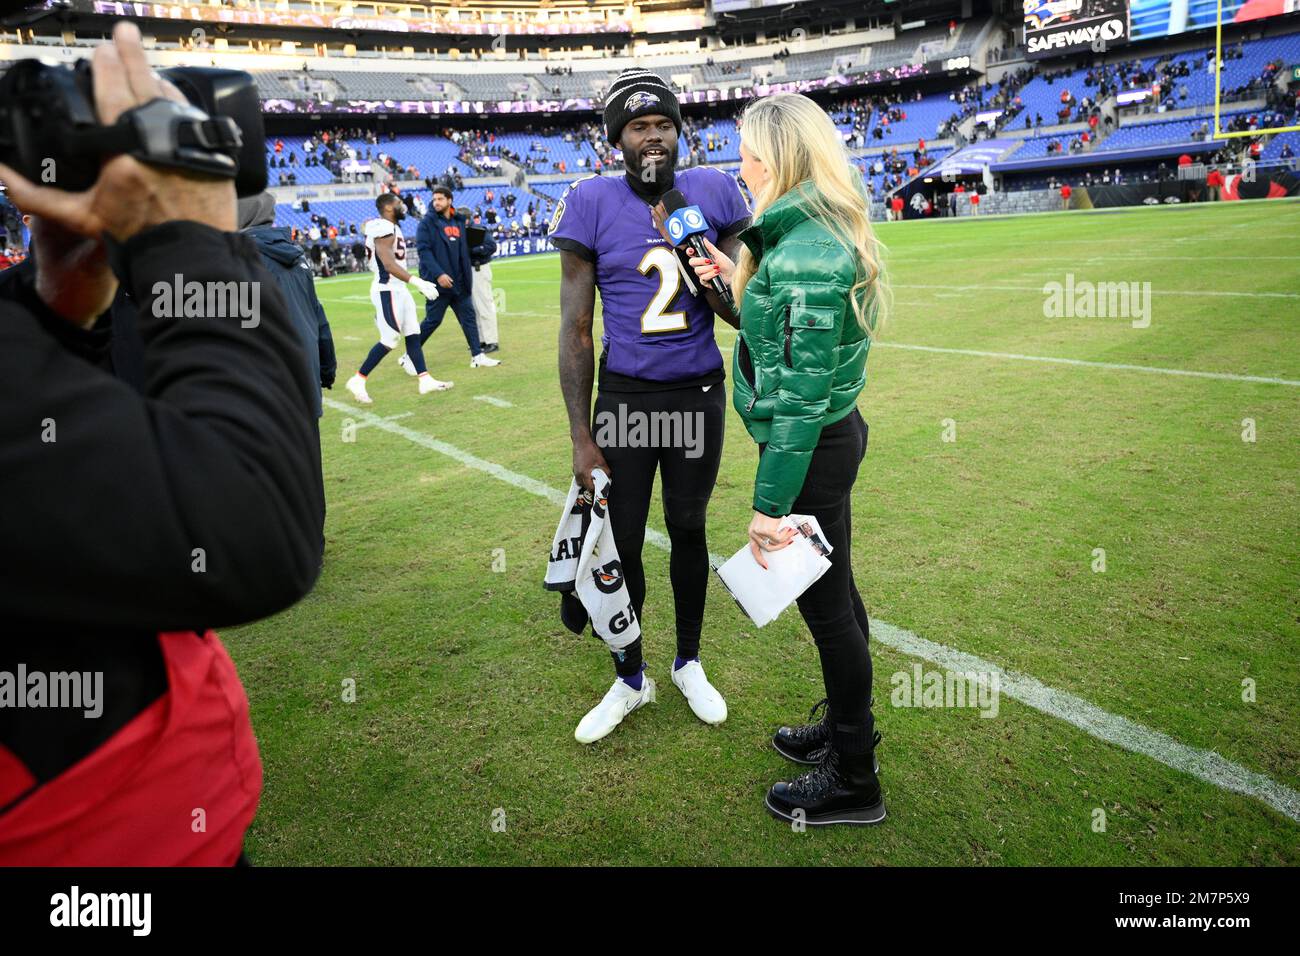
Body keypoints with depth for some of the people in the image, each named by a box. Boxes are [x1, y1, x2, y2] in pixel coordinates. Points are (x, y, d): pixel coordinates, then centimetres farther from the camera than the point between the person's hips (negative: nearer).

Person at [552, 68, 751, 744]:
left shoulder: (713, 192, -1)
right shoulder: (592, 204, -6)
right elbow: (575, 331, -6)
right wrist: (582, 439, -8)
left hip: (699, 395, 1)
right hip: (624, 398, -1)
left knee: (688, 530, 13)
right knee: (623, 541, 5)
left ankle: (689, 663, 35)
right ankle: (630, 679, 28)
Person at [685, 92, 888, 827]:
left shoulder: (805, 251, -24)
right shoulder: (818, 231, 8)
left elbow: (802, 389, -26)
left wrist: (771, 502, -24)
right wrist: (739, 284, 10)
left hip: (812, 446, -10)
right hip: (832, 433, 10)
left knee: (825, 603, 4)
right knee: (834, 593, 22)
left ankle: (854, 781, 24)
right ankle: (846, 726, 43)